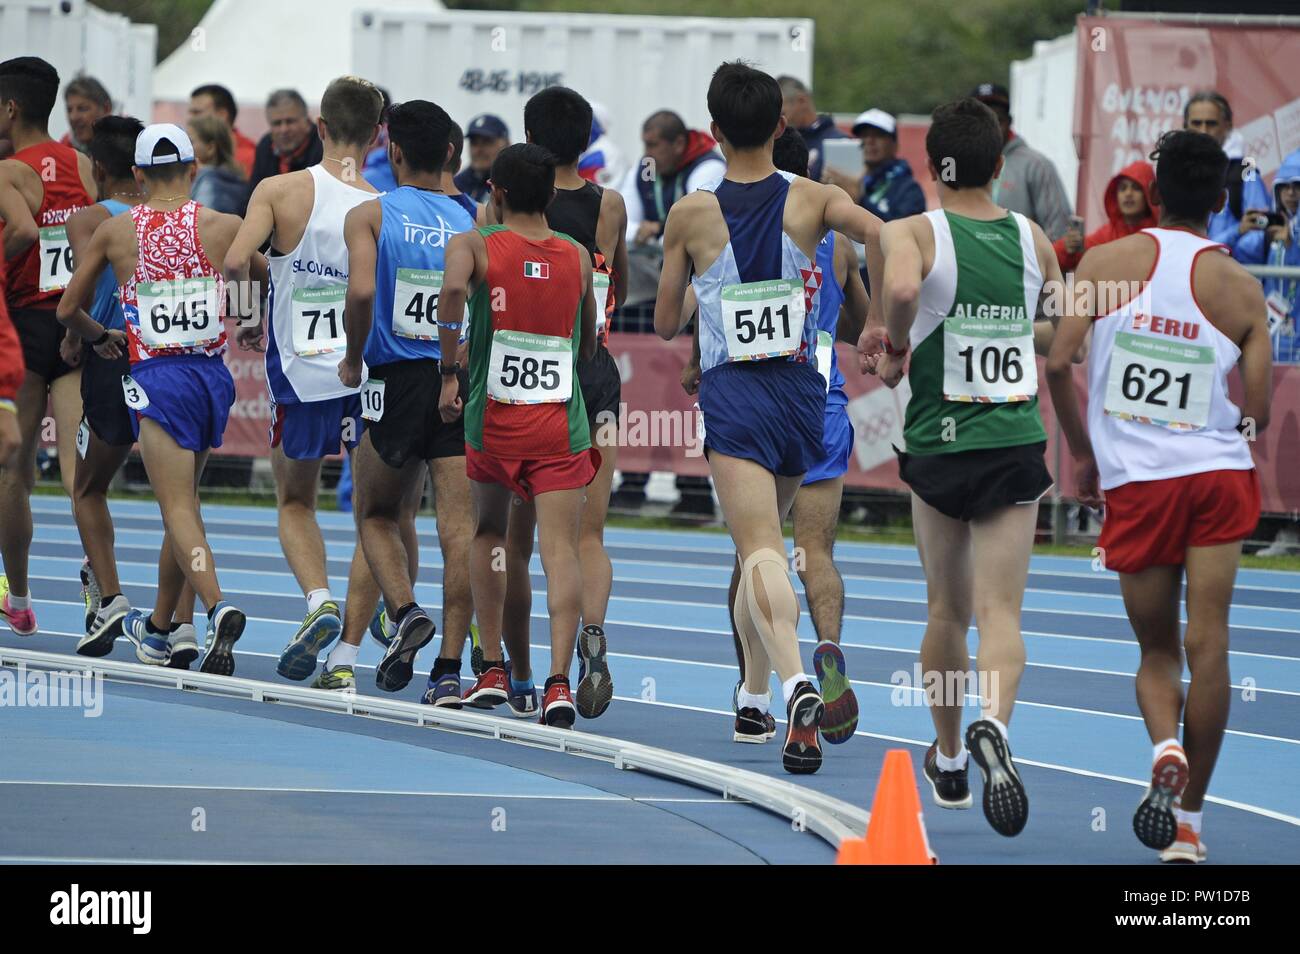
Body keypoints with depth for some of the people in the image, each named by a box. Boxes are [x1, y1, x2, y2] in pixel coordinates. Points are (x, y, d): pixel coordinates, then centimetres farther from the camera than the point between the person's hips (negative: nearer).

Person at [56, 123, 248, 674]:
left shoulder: (115, 231, 2)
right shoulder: (222, 227, 1)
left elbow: (67, 310, 10)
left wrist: (101, 339, 31)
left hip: (158, 379, -3)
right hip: (214, 375, 3)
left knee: (178, 508, -9)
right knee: (184, 499, 18)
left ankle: (218, 608, -33)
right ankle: (158, 629, 29)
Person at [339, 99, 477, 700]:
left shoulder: (369, 216, 0)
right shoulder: (471, 223, 8)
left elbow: (361, 290, -16)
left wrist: (353, 358, -2)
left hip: (398, 381, -2)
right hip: (464, 381, 2)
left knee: (377, 514, 19)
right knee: (458, 527, -2)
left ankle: (404, 611, -6)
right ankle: (449, 668, -7)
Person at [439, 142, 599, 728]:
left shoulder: (474, 246, -1)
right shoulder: (578, 257, 8)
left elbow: (453, 289, -24)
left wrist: (448, 373, -17)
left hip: (493, 421, 0)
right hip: (561, 426, 0)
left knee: (488, 536, 22)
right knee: (560, 549, -6)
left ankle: (495, 670, 22)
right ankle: (558, 681, -22)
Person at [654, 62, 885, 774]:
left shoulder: (691, 215, -1)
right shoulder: (810, 200, 2)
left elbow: (665, 324, 7)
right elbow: (877, 233, -17)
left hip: (732, 392, -3)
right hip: (802, 389, 4)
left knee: (760, 550, -14)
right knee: (762, 535, 24)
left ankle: (794, 683, -38)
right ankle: (754, 694, 29)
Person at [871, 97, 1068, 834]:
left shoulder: (913, 234, -6)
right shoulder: (1034, 239, 5)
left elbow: (900, 289, -29)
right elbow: (1063, 332, 19)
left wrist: (894, 345, -11)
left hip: (939, 444, -1)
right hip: (1017, 443, 1)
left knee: (948, 612, 17)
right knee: (1001, 611, -6)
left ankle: (949, 759, 30)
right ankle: (993, 723, -35)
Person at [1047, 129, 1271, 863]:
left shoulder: (1108, 261, -1)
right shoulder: (1239, 287, 0)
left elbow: (1058, 361, -7)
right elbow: (1257, 410, -3)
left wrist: (1083, 452, 8)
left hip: (1134, 479, 1)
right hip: (1217, 472, 0)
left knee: (1157, 648, 13)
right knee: (1208, 647, 0)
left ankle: (1165, 746, -17)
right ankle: (1189, 818, 2)